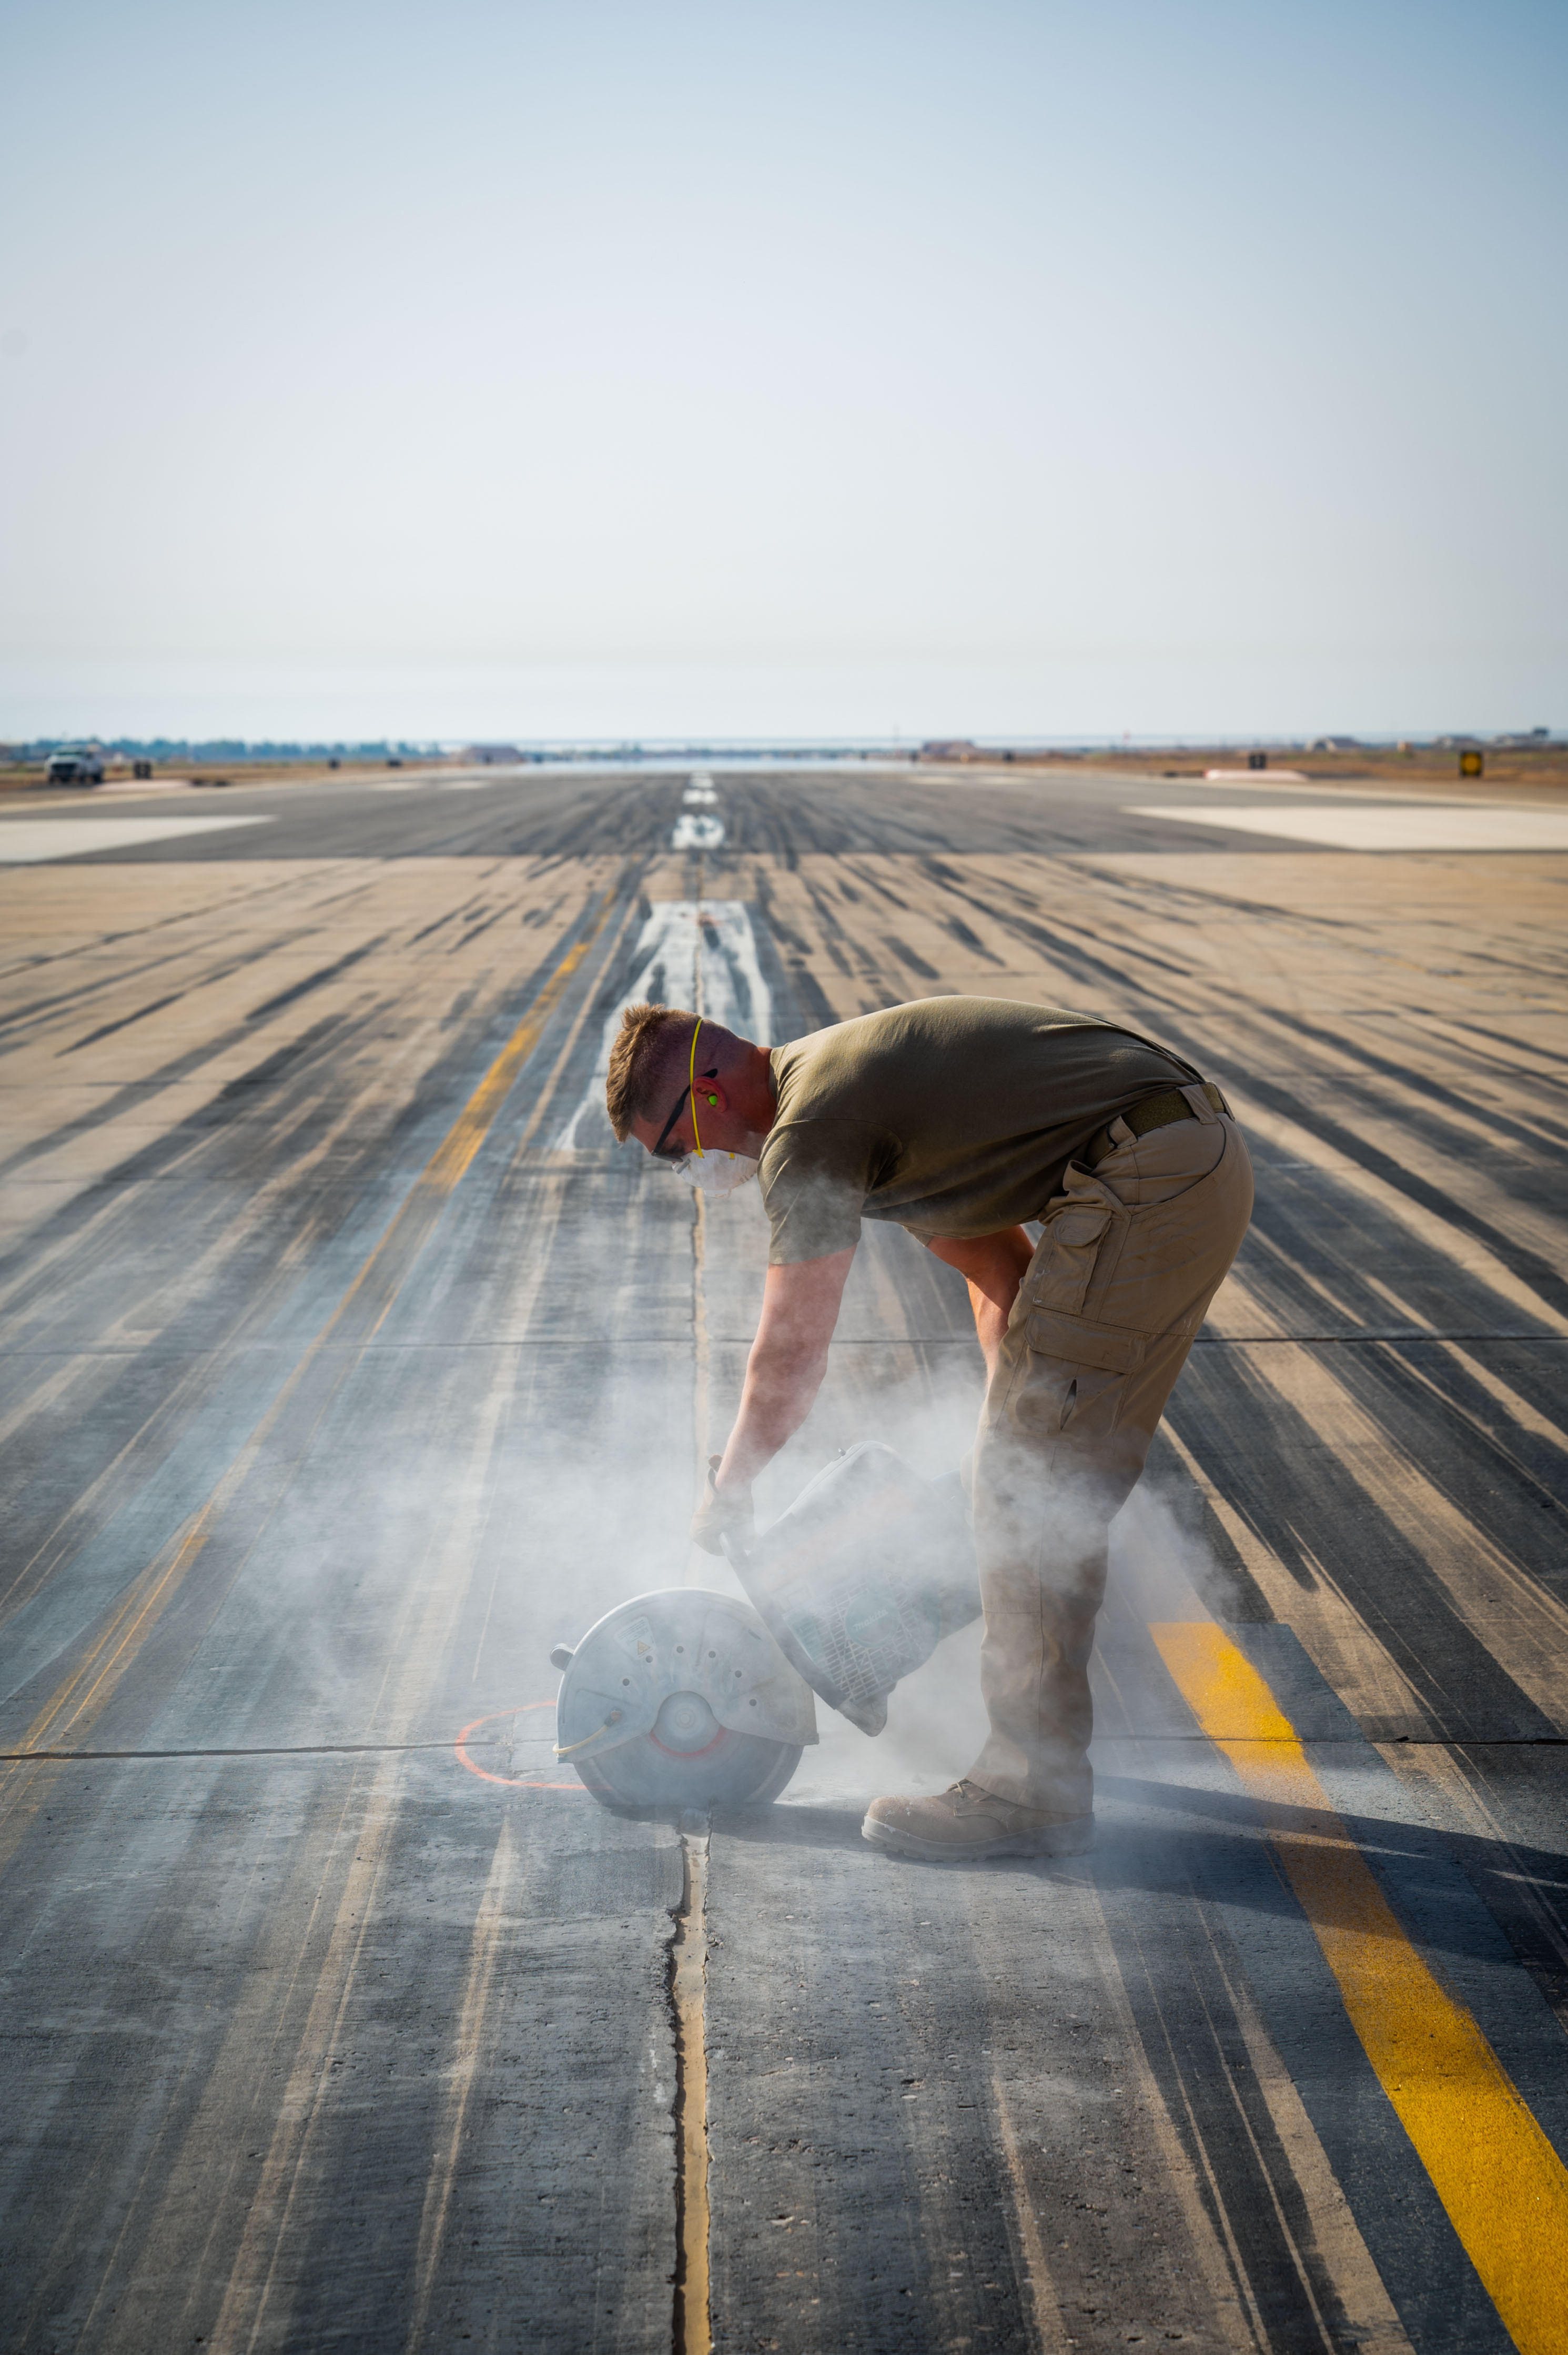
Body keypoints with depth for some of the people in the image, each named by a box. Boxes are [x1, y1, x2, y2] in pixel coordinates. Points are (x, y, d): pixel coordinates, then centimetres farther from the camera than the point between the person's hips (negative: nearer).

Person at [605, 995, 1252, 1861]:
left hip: (1142, 1185, -11)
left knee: (1027, 1484, -6)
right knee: (1062, 1478, 18)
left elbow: (792, 1353, -8)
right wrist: (1022, 1412, 19)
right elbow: (998, 1266, 24)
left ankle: (1032, 1789, 0)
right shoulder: (848, 1078, 21)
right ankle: (1044, 1723, 31)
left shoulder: (810, 1132, -11)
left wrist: (729, 1487, 8)